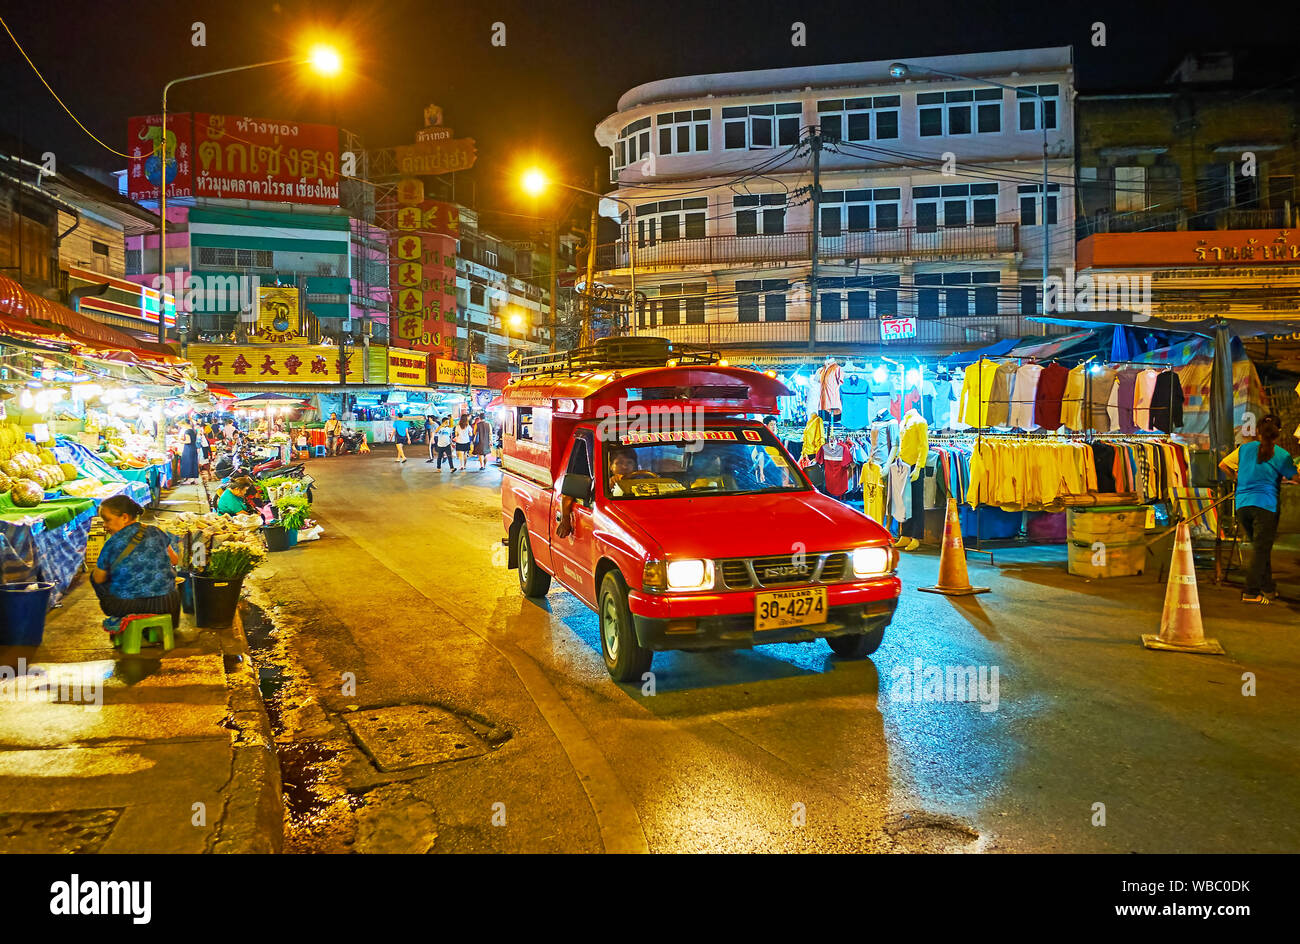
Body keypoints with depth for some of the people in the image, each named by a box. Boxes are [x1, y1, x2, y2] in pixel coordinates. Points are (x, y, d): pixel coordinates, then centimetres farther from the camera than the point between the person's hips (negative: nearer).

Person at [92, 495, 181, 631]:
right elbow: (174, 560, 16)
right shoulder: (156, 532, 2)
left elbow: (98, 579, 2)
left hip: (126, 606, -3)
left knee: (94, 574, 22)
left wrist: (100, 565, 23)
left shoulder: (113, 543, -9)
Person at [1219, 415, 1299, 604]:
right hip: (1265, 505, -4)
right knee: (1261, 549, -1)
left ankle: (1268, 588, 23)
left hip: (1242, 505, 4)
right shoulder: (1282, 455, -1)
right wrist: (1281, 478, 24)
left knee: (1259, 547, 16)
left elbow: (1223, 465, 16)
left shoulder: (1245, 448, 8)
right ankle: (1251, 592, -4)